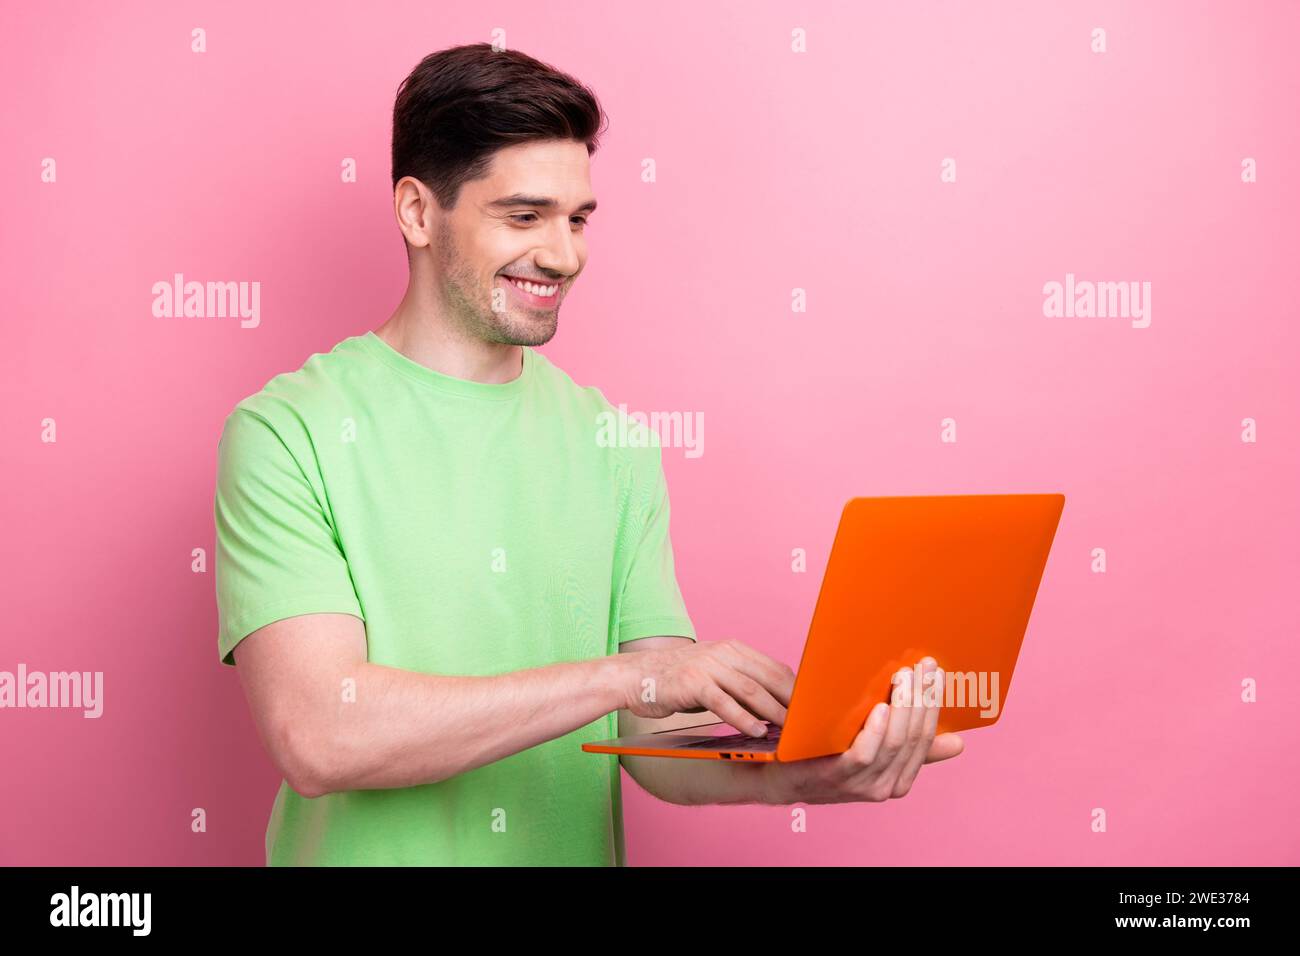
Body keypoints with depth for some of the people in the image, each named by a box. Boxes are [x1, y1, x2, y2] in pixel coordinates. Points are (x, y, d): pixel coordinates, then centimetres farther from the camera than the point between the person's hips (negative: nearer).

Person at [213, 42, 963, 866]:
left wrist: (788, 776, -18)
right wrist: (627, 676, -19)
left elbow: (659, 738, 1)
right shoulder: (289, 431, -8)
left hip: (576, 847, 3)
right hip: (370, 850, -2)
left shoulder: (614, 444, 5)